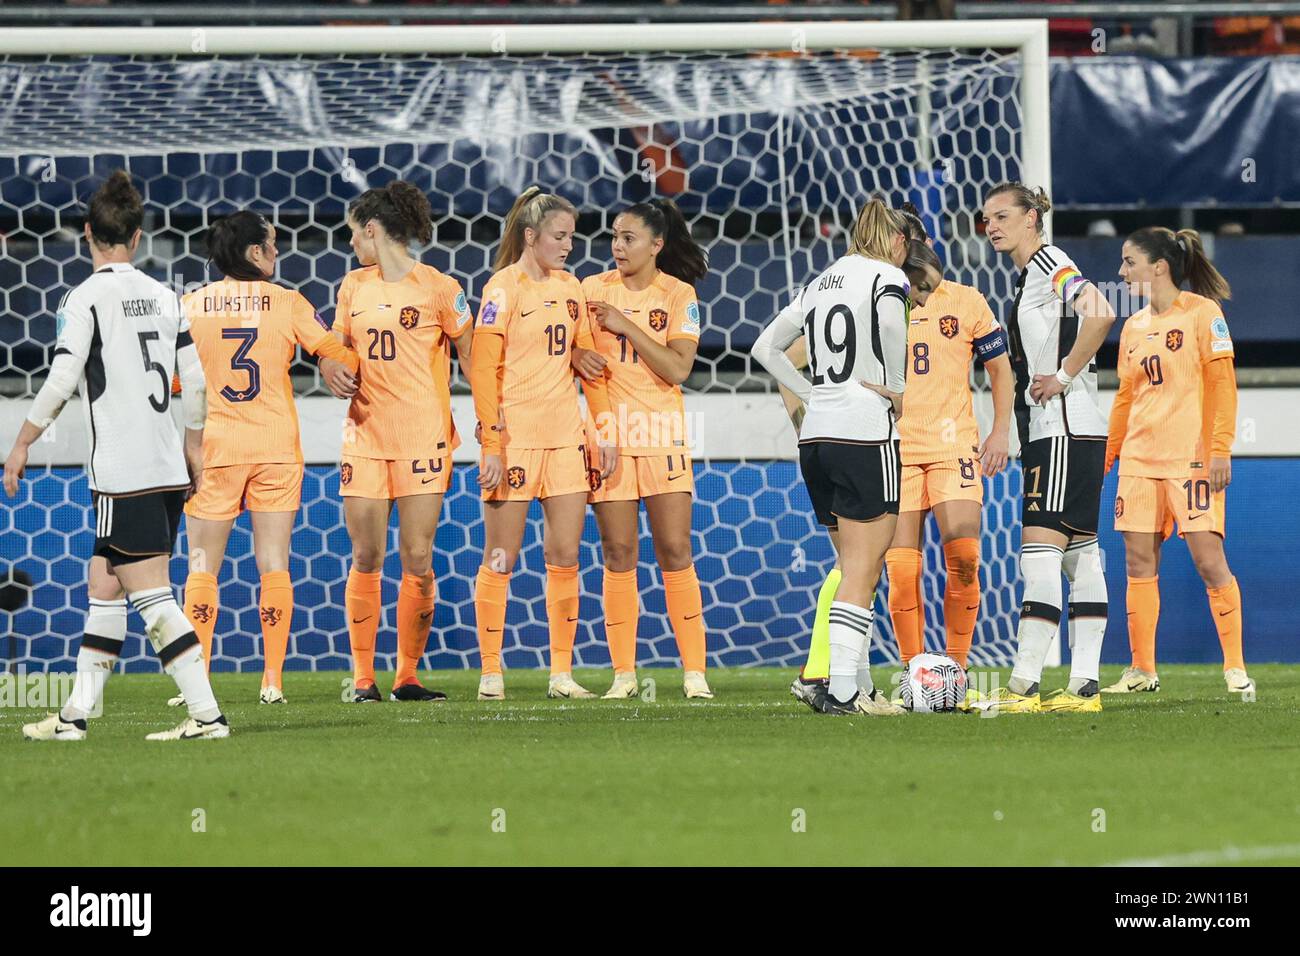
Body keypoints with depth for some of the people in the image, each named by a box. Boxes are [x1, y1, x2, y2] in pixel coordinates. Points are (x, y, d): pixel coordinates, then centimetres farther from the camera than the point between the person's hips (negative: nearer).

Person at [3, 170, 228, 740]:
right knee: (103, 589, 13)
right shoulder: (164, 297, 11)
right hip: (167, 468, 7)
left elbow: (62, 380, -12)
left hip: (123, 473, -7)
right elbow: (194, 379, 12)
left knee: (151, 596, -7)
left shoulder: (86, 298, -8)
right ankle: (76, 714, 15)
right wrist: (193, 443, 26)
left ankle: (207, 714, -13)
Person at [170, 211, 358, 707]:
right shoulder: (287, 303, -4)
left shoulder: (190, 307, -1)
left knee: (202, 567, 4)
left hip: (213, 446, 0)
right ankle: (272, 681, 0)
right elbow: (341, 359, -3)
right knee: (274, 565, 5)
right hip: (276, 446, 0)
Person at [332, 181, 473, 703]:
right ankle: (362, 676, 5)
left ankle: (407, 676, 5)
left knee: (418, 559, -4)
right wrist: (336, 373, -3)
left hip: (423, 438, -4)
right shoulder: (353, 286, 11)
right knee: (366, 557, 1)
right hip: (365, 435, 4)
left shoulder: (438, 287, -3)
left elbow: (470, 354, 1)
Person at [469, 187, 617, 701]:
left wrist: (606, 428, 9)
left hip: (565, 437, 6)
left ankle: (562, 672, 8)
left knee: (564, 557, 4)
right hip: (515, 438, -6)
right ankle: (490, 673, 4)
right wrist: (492, 445, -16)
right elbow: (483, 370, -11)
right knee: (500, 558, -1)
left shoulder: (569, 287, 11)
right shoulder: (504, 288, -7)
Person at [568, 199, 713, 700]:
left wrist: (625, 325, -12)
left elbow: (676, 368, -8)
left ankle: (695, 671, -2)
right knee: (619, 554, 0)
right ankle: (623, 673, 4)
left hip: (662, 433, -1)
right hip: (608, 432, 1)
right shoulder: (592, 290, 4)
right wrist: (576, 355, -13)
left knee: (675, 551, -5)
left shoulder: (679, 294, 1)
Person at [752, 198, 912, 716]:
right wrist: (894, 389, -12)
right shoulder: (887, 275, -3)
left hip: (816, 436, 7)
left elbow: (766, 347, 21)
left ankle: (858, 681, 13)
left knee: (855, 569, 14)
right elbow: (891, 320, -26)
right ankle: (842, 688, -12)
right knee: (861, 572, -6)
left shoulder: (820, 283, 18)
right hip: (865, 434, -7)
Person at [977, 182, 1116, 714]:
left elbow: (1099, 314, -26)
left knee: (1039, 554, -13)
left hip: (1065, 429, -10)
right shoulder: (1030, 273, 20)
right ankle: (1083, 687, 6)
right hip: (1050, 434, 10)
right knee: (1080, 558, 7)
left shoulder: (1049, 262, -9)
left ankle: (1023, 687, -17)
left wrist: (1064, 376, -18)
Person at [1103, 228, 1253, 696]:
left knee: (1208, 559, -10)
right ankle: (1142, 670, 9)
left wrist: (1221, 449, -15)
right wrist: (1106, 455, 19)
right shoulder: (1134, 327, 14)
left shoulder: (1202, 312, -5)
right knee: (1139, 564, 3)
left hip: (1191, 458, -6)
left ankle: (1235, 669, -4)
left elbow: (1222, 384, -9)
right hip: (1139, 460, 7)